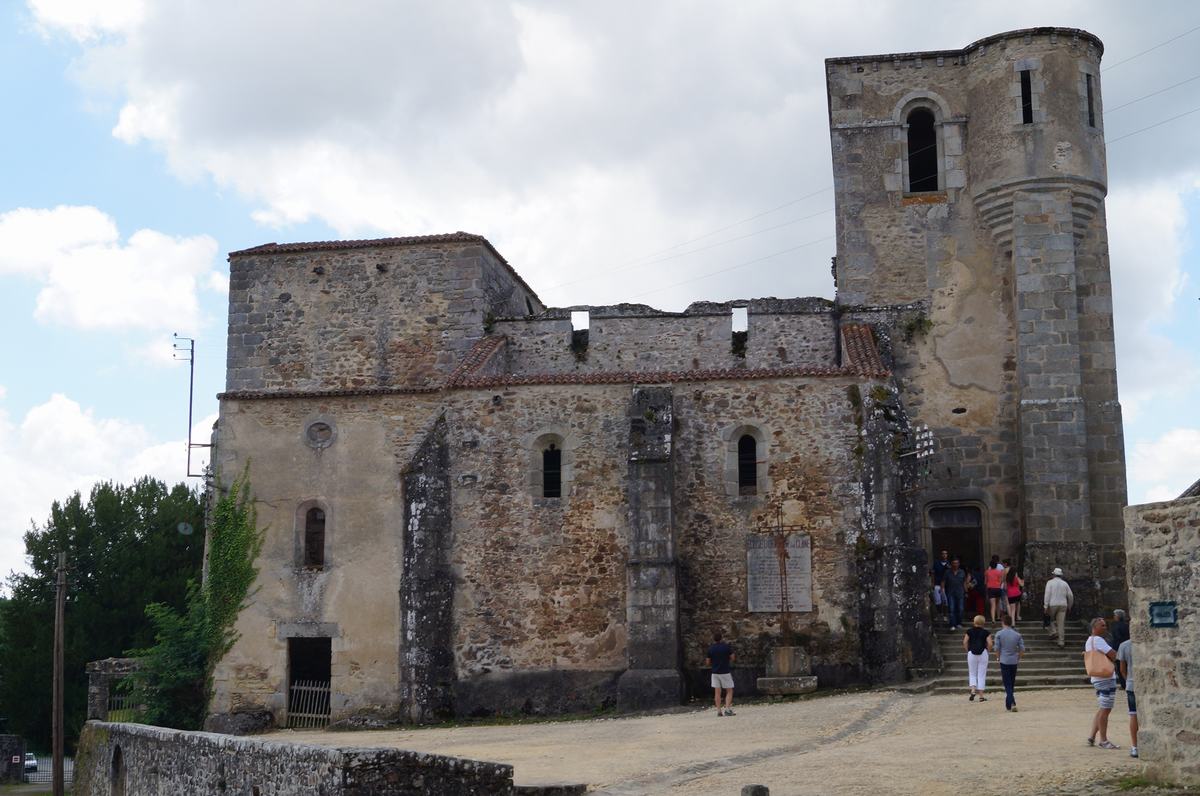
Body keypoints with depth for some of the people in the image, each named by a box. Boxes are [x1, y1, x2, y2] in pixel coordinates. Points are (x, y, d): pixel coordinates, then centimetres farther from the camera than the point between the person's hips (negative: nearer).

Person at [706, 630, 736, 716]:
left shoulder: (710, 649, 0)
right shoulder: (726, 647, -6)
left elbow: (708, 663, 4)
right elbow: (733, 658, -2)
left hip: (715, 673, 2)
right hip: (725, 672, -2)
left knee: (717, 692, 4)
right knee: (729, 691, 5)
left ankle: (719, 711, 0)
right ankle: (727, 709, -8)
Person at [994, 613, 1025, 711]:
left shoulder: (999, 634, -5)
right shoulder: (1017, 634, 3)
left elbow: (997, 648, -5)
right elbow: (1022, 649, 1)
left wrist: (998, 658, 12)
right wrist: (1018, 658, 16)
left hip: (1004, 661, -3)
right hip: (1014, 662, 3)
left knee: (1007, 684, -3)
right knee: (1011, 684, 16)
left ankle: (1012, 703, -20)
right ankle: (1008, 704, 24)